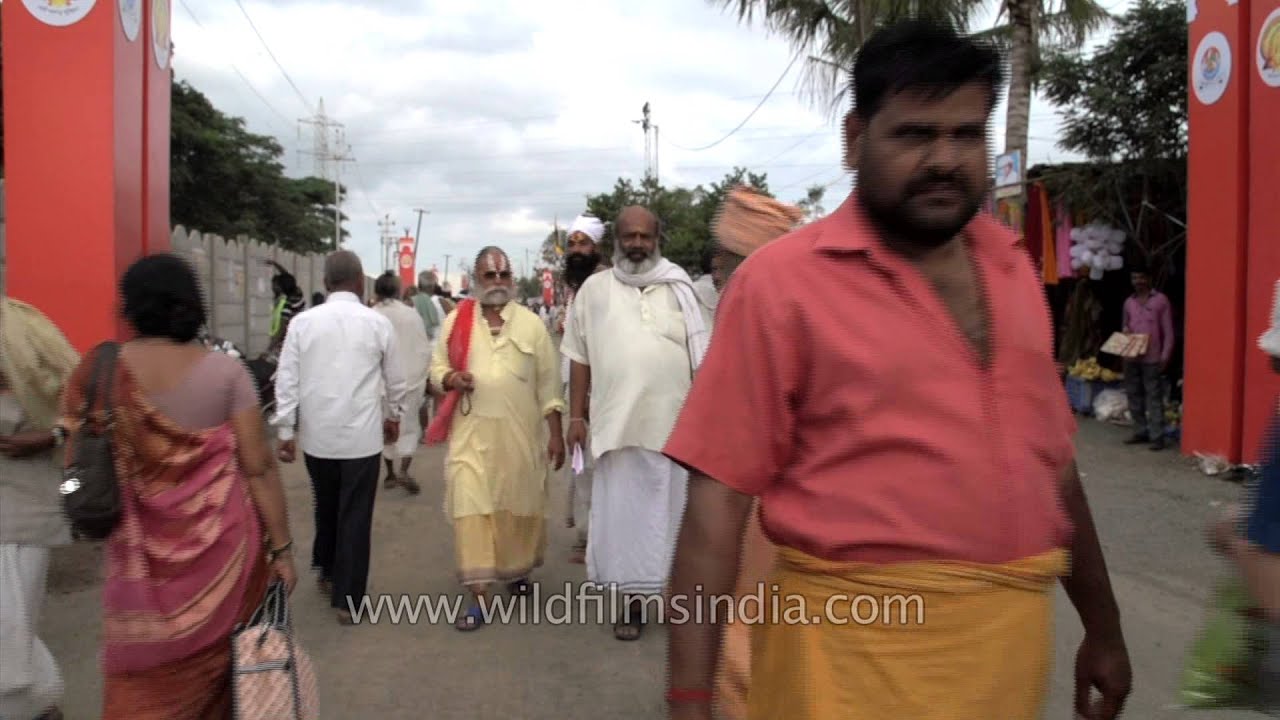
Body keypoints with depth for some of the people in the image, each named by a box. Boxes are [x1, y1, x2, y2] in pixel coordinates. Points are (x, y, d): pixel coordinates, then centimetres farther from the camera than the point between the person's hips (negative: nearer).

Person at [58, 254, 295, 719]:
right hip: (222, 544, -1)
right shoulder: (225, 372, -8)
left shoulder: (97, 371, -5)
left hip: (139, 555, 1)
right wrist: (281, 547, -1)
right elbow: (258, 468, -8)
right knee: (217, 663, 20)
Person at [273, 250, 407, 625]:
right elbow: (395, 379, 4)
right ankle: (348, 598, 7)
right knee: (355, 515, 4)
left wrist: (285, 430, 4)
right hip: (362, 434, -2)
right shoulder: (378, 323, -5)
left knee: (326, 506, 22)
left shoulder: (302, 322, -3)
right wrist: (393, 416, 20)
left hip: (317, 433, 3)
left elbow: (287, 380, -3)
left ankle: (327, 571, 39)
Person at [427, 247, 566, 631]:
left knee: (520, 505, 10)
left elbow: (548, 382, 4)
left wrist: (555, 433, 1)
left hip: (521, 432, 1)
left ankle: (517, 571, 35)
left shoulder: (531, 323, 4)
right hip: (471, 431, 0)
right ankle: (479, 595, -4)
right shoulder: (456, 320, 6)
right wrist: (451, 378, -14)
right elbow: (437, 366, 10)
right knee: (470, 508, -8)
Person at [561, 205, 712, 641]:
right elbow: (580, 358, 7)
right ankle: (632, 600, 16)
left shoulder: (680, 289, 7)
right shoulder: (595, 289, 7)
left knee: (673, 510, 8)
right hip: (617, 423, 0)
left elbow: (703, 356, 9)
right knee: (623, 511, 5)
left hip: (676, 422, 0)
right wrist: (576, 416, 2)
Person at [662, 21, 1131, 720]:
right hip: (856, 645, -6)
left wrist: (1102, 626, 19)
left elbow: (1053, 460, 14)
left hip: (1013, 635, 6)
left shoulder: (1012, 268, 6)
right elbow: (719, 495, -13)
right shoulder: (783, 280, -11)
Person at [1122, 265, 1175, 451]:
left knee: (1154, 398, -5)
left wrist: (1165, 356, -10)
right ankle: (1141, 431, 19)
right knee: (1134, 396, 9)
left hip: (1152, 359, -5)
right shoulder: (1129, 302, 12)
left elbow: (1168, 331, -4)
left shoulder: (1161, 300, -2)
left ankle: (1157, 436, -5)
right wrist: (1125, 332, -2)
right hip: (1131, 358, 5)